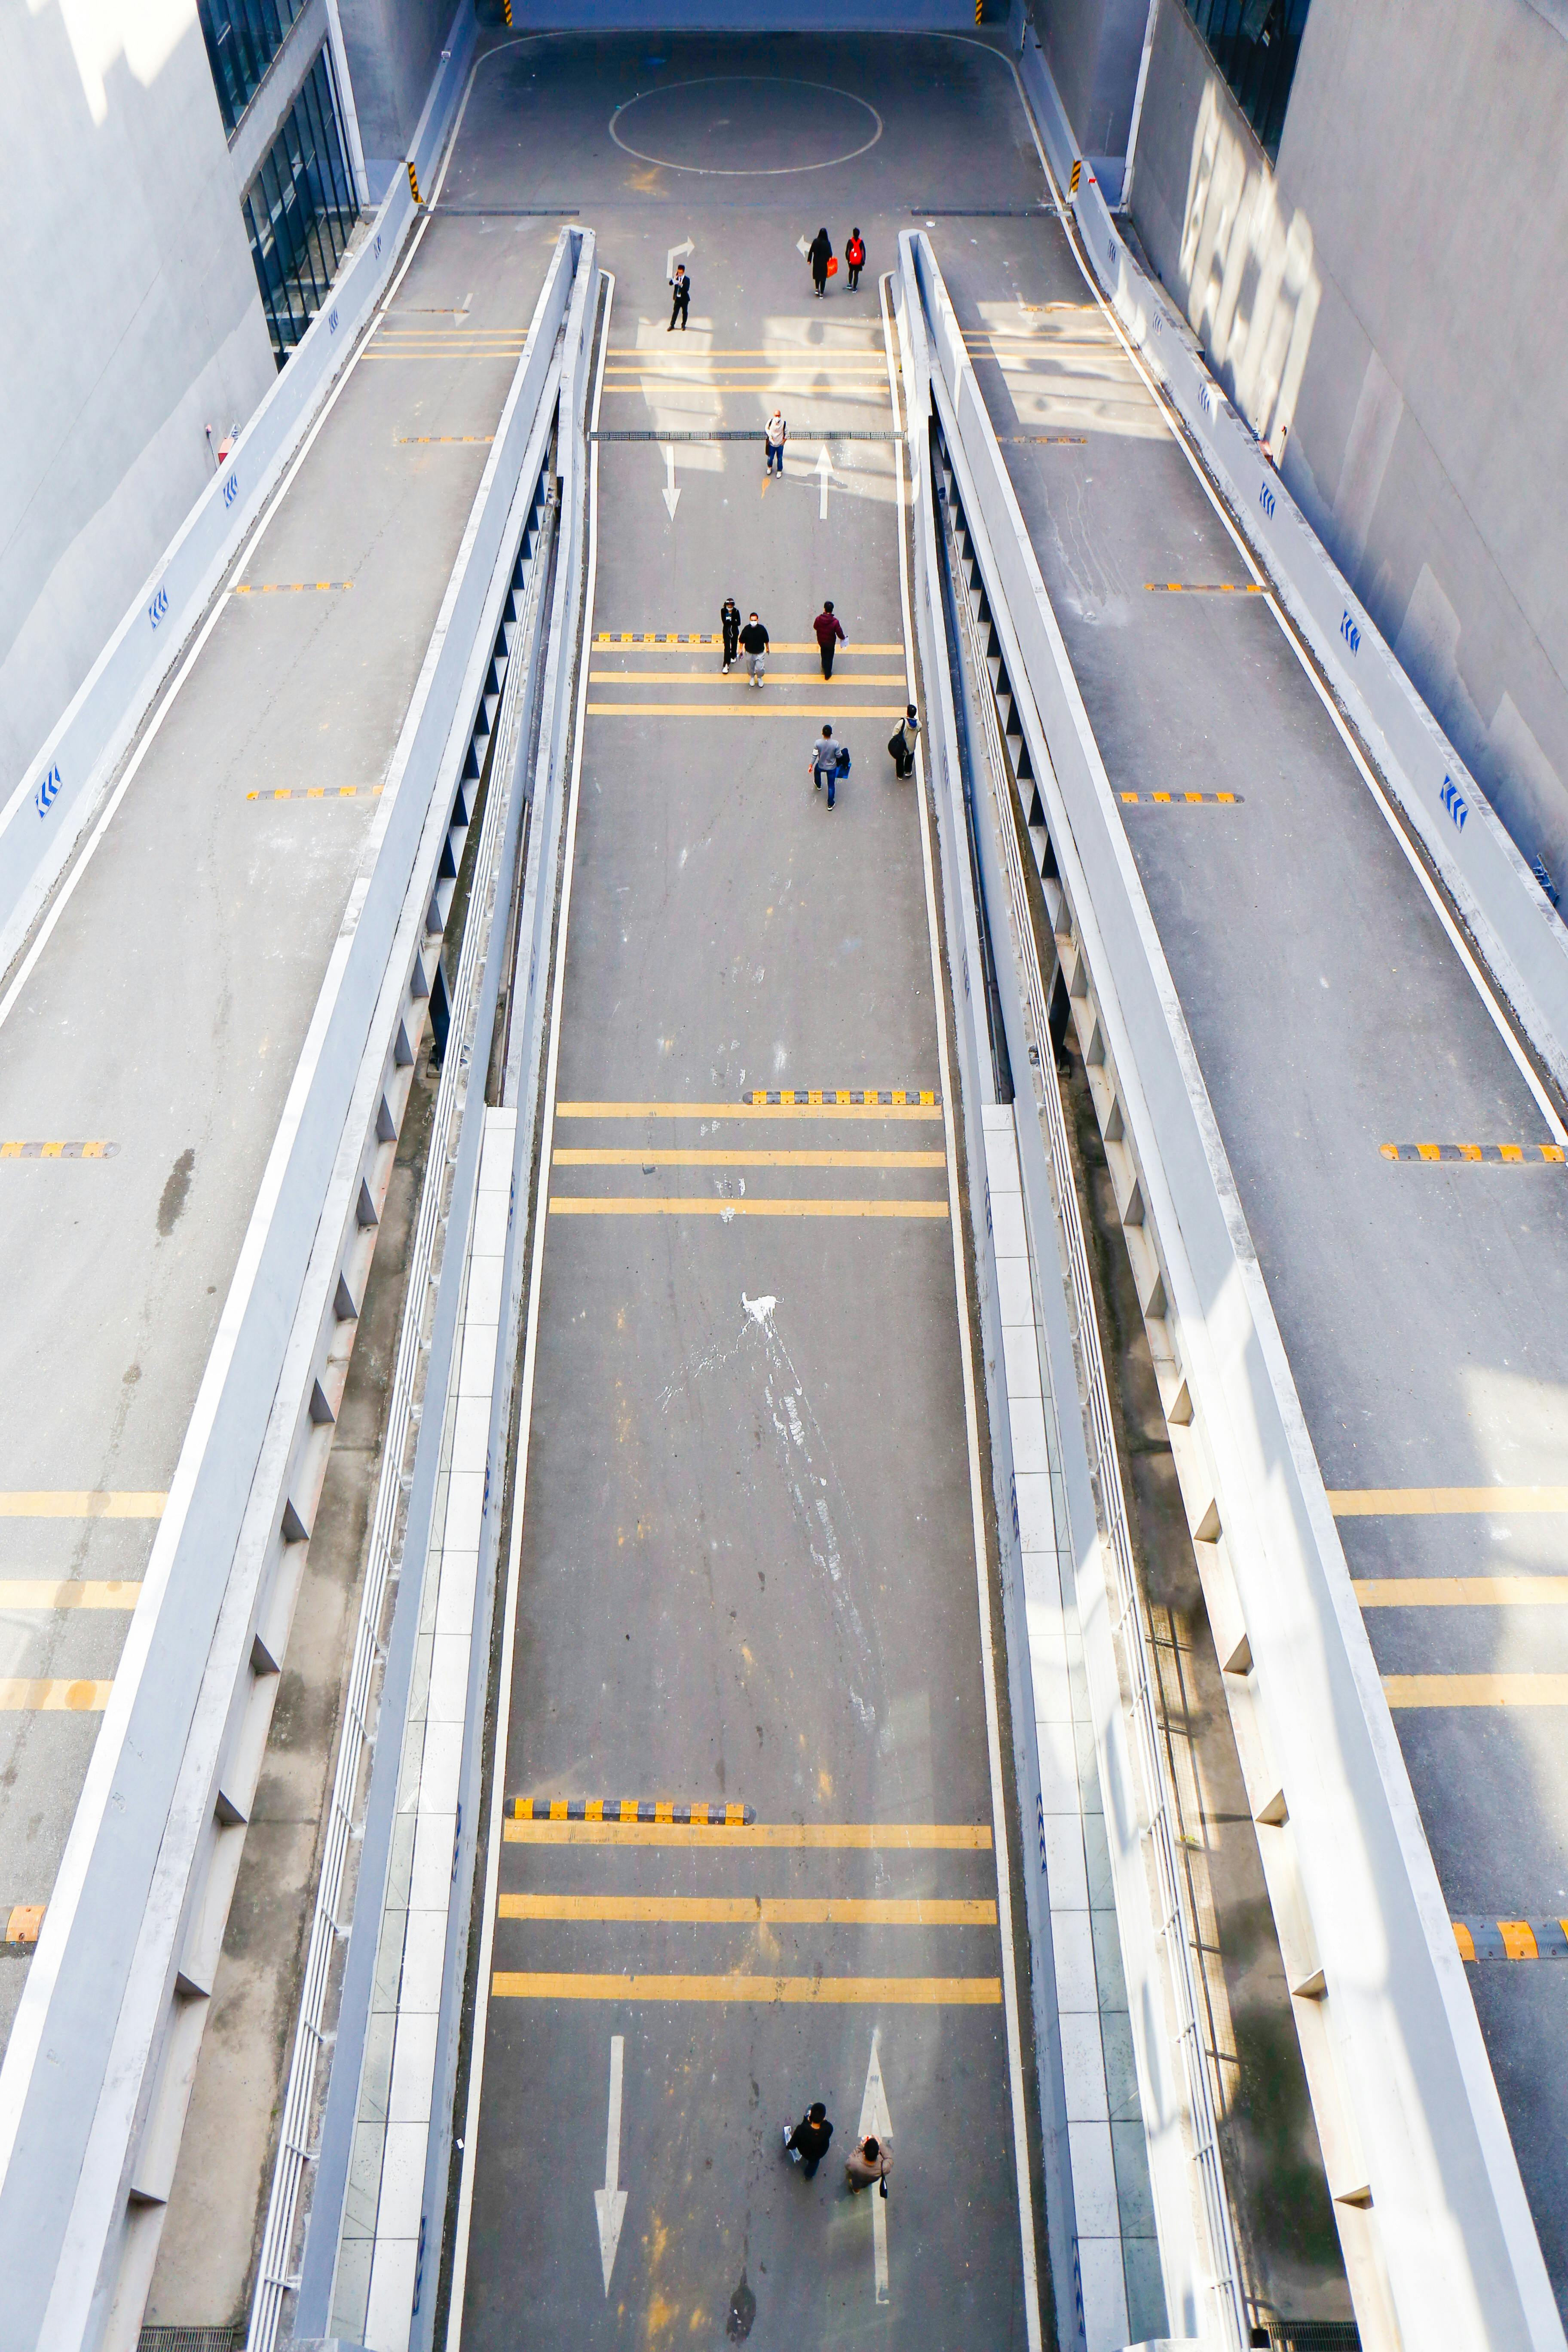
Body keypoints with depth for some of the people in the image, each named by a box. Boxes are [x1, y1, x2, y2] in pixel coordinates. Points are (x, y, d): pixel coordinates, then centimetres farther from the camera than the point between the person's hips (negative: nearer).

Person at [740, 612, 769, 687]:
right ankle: (752, 677, 52)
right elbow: (742, 640, -3)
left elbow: (766, 640, -2)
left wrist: (767, 648, 10)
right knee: (750, 667, 19)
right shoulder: (746, 629, -18)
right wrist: (741, 649, 0)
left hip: (760, 653, -1)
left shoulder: (762, 629, -19)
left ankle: (760, 678, 35)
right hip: (750, 653, 1)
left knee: (760, 669, -1)